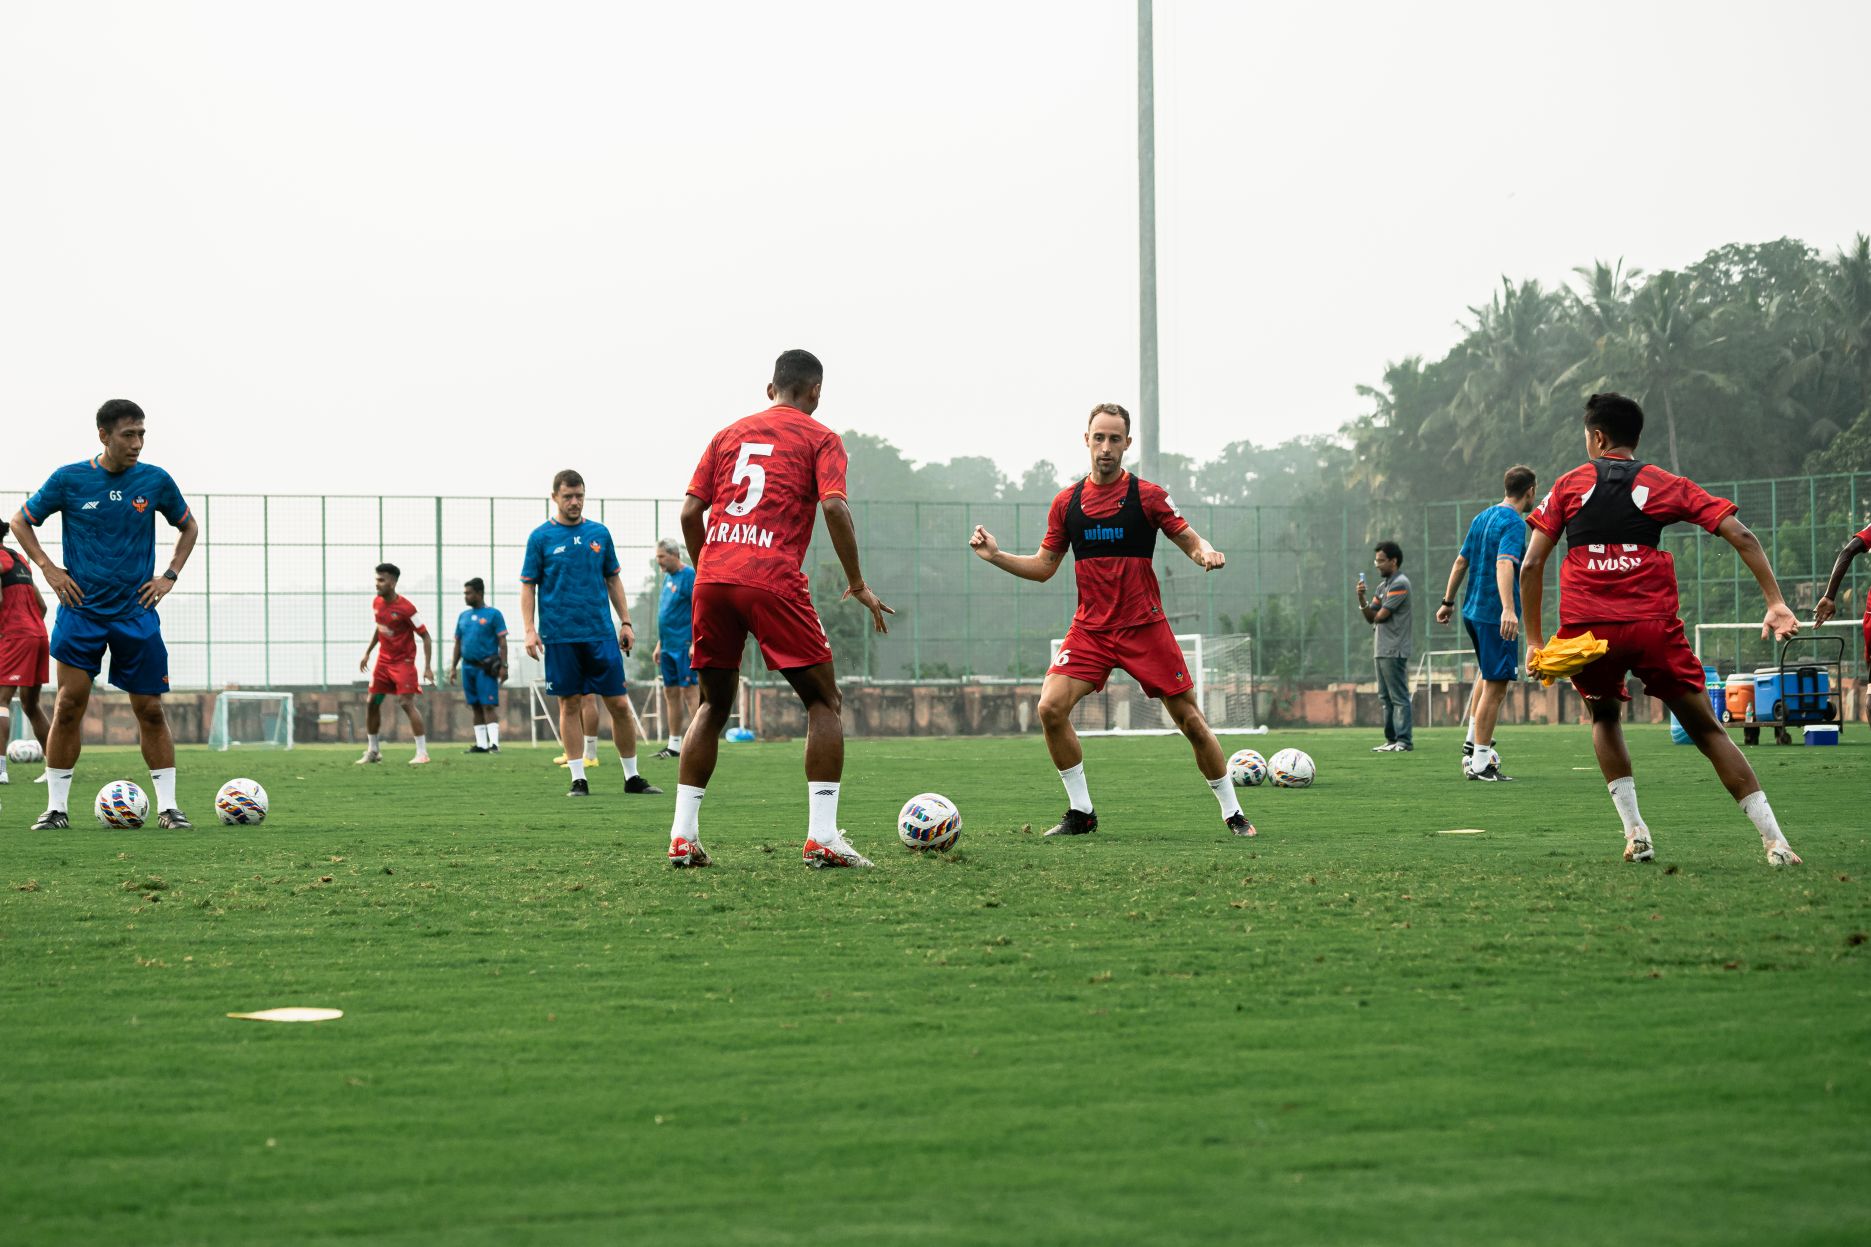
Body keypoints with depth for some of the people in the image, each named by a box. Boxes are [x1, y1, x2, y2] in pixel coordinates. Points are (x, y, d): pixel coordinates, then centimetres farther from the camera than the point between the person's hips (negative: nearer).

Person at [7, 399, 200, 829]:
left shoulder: (155, 481, 0)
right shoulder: (69, 479, -3)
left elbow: (189, 527, 17)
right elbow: (21, 522, 10)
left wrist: (170, 576, 5)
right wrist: (48, 569, -1)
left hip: (137, 612, 1)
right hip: (81, 610, -1)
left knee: (150, 710, 1)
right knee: (69, 705, -4)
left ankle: (167, 806, 7)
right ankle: (56, 807, 4)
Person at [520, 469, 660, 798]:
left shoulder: (599, 533, 9)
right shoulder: (541, 537, 2)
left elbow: (613, 579, 16)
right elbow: (528, 585, 2)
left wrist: (625, 622, 10)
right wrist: (530, 629, -8)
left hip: (601, 634, 2)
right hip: (560, 637, -2)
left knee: (619, 704, 0)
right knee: (570, 705, 1)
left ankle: (632, 777, 9)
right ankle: (578, 780, 7)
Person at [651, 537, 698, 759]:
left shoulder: (690, 576, -11)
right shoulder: (668, 577, 16)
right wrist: (659, 644, 22)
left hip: (684, 645, -9)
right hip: (668, 646, 9)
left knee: (690, 690, -9)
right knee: (670, 692, 9)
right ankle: (674, 746, 13)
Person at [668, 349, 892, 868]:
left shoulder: (729, 434, 21)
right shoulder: (820, 438, 8)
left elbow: (690, 512, 14)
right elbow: (834, 507, -7)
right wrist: (857, 584, 0)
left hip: (712, 577, 5)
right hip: (774, 581, -5)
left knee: (713, 706, 18)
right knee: (823, 700, 6)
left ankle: (682, 836, 11)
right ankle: (822, 838, -5)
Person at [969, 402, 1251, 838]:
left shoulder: (1147, 495, -4)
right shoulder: (1066, 503, 6)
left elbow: (1190, 541, 0)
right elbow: (1044, 566, 13)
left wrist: (1207, 553, -23)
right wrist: (995, 555, 0)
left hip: (1144, 627, -3)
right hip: (1090, 630, 3)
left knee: (1190, 719, -1)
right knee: (1050, 708, -16)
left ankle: (1233, 813, 15)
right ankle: (1081, 812, -2)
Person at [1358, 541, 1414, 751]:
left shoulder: (1400, 584, -10)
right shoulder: (1382, 585, 18)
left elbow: (1381, 615, -15)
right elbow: (1370, 617, 14)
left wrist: (1374, 615, 7)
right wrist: (1362, 598, -2)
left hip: (1394, 651, -10)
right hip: (1381, 650, 10)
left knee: (1399, 696, -9)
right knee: (1386, 698, 11)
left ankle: (1404, 740, -11)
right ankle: (1392, 739, 15)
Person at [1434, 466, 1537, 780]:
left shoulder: (1482, 518, 13)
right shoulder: (1514, 524, -14)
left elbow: (1461, 562, 19)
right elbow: (1504, 564, -30)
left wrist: (1448, 601, 28)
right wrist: (1508, 609, -42)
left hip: (1473, 612, 9)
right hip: (1496, 616, -9)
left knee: (1487, 674, 28)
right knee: (1495, 687, -5)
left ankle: (1473, 743, 30)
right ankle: (1480, 763, -4)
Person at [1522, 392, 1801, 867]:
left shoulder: (1569, 486, 14)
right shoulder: (1666, 485, 13)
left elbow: (1531, 566, 7)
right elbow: (1740, 535, 3)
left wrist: (1534, 641, 10)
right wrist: (1775, 602, 1)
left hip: (1584, 630, 1)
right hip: (1653, 626, -1)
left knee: (1605, 717, 27)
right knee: (1707, 730, 6)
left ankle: (1635, 832, 13)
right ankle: (1774, 840, -5)